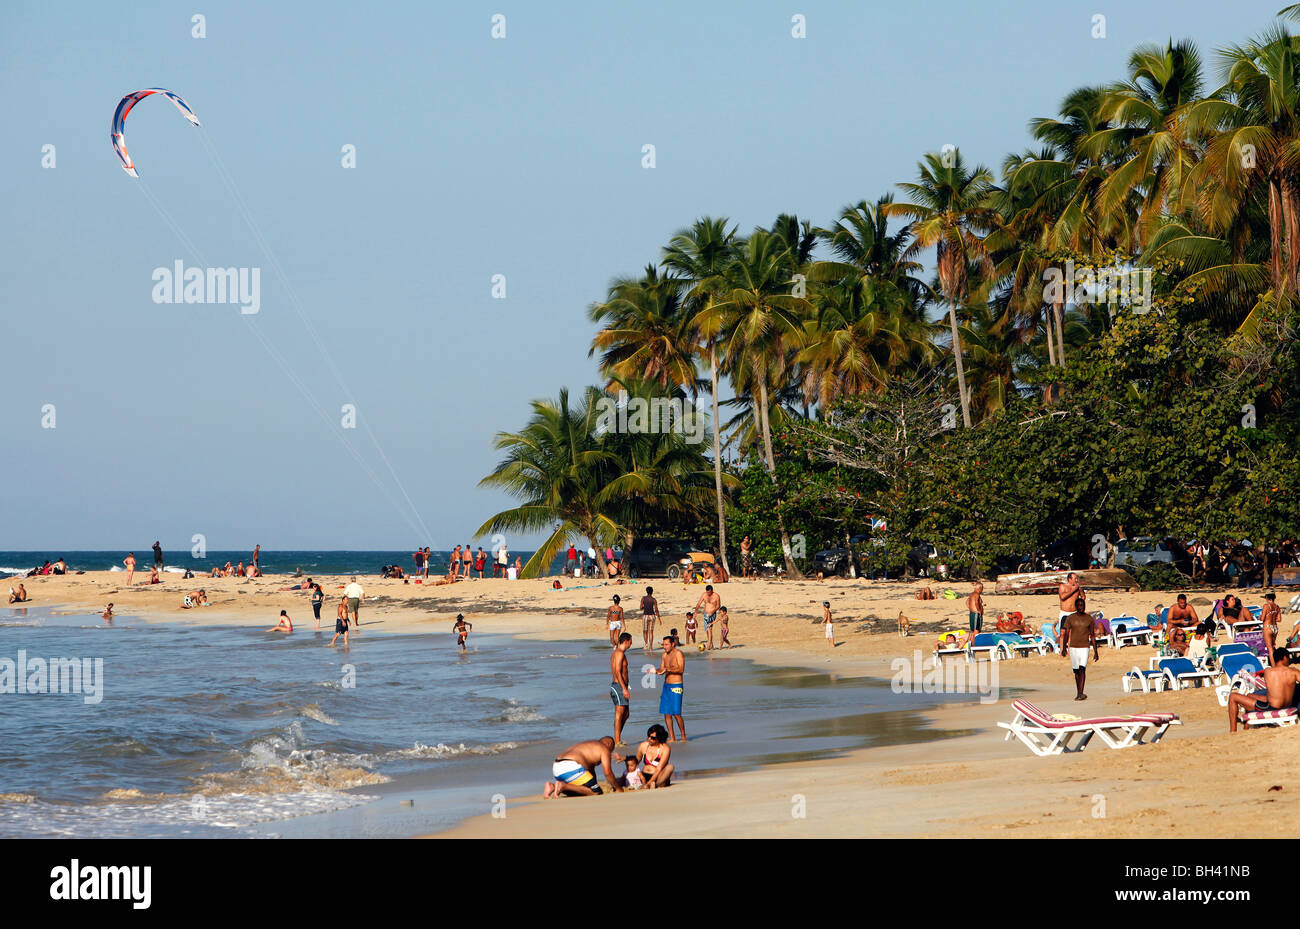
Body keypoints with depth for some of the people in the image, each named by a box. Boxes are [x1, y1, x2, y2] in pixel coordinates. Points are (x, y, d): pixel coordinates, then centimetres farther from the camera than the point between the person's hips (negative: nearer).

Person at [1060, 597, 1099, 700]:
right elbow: (1066, 633, 4)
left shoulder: (1089, 618, 4)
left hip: (1084, 647, -1)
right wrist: (1064, 647, -7)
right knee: (1076, 671, 7)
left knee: (1082, 669, -16)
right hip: (1073, 647, 1)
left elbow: (1092, 636, 8)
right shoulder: (1070, 618, 3)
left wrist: (1095, 652, 7)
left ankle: (1081, 693, -21)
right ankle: (1078, 693, 18)